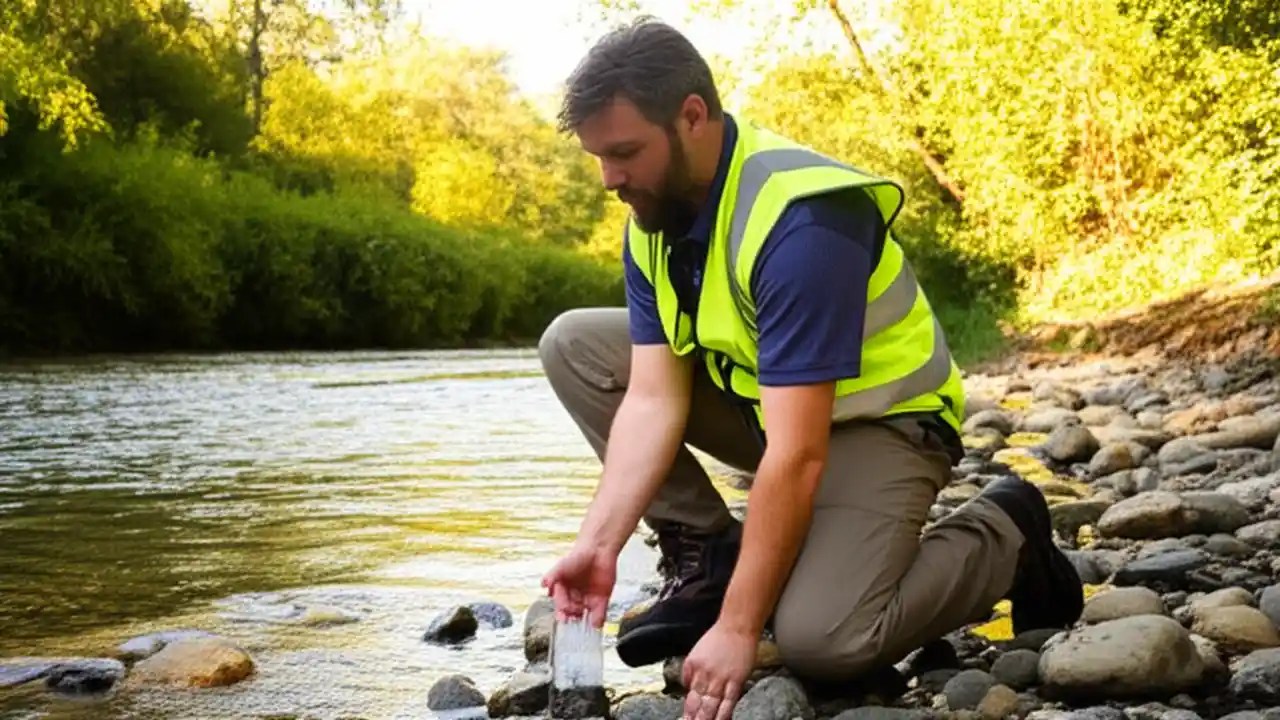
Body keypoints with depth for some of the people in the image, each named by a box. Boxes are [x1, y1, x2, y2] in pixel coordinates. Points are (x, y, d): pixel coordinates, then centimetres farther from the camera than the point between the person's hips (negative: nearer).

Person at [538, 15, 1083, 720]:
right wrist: (598, 542, -24)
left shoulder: (798, 220, -32)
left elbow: (797, 454, -34)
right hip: (759, 395, 8)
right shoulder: (653, 219, -6)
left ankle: (1001, 537, 0)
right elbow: (652, 398, -11)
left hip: (877, 419, -7)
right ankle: (707, 557, -1)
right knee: (575, 345, -5)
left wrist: (737, 627, -33)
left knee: (821, 640, -30)